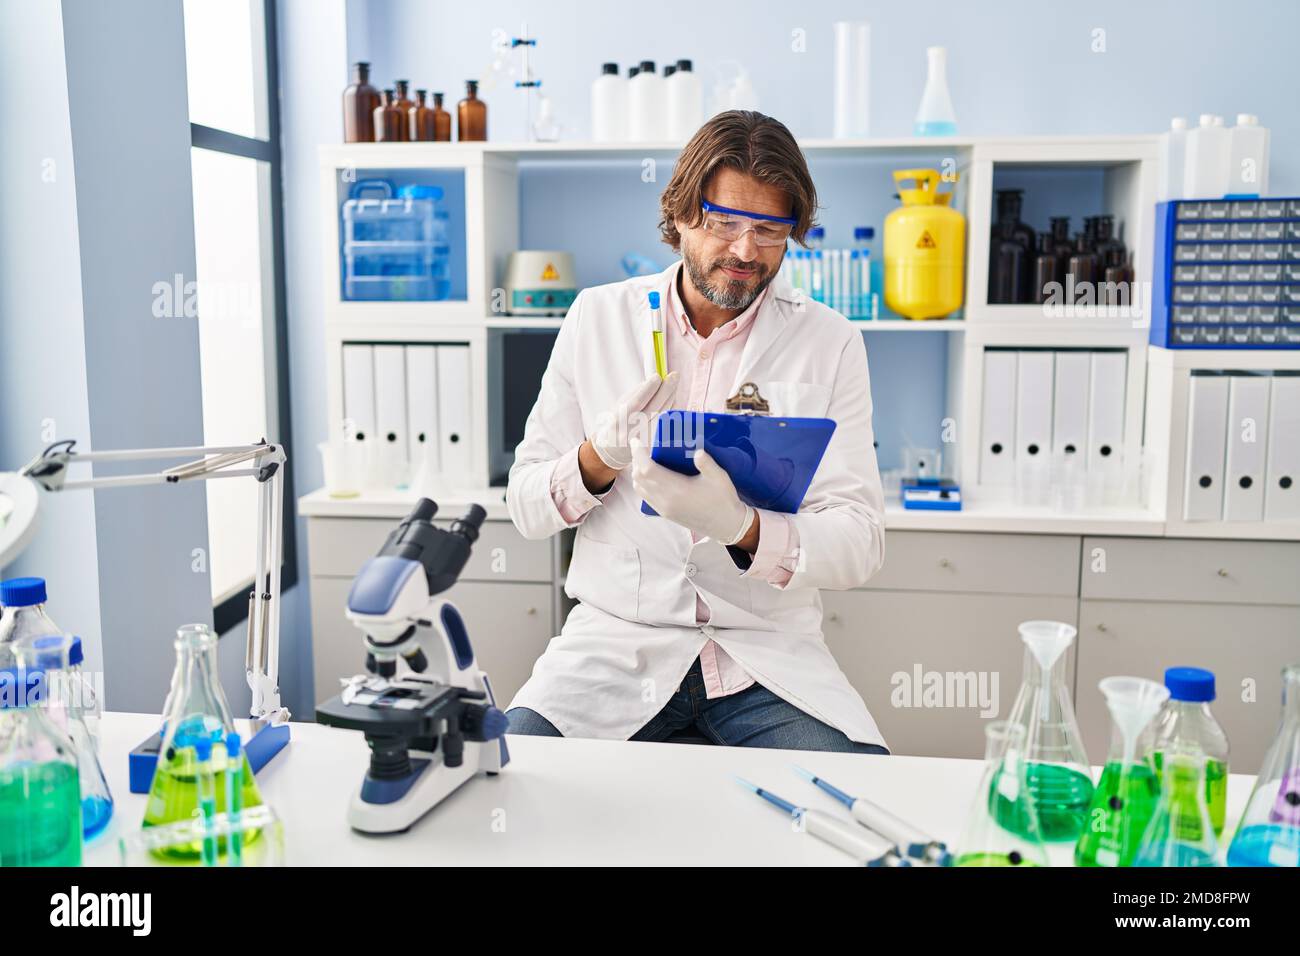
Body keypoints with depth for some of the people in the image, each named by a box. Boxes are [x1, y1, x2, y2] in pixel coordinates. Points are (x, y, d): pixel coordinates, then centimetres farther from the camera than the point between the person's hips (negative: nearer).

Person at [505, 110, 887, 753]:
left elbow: (859, 544, -6)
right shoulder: (598, 316, 6)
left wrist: (740, 527, -26)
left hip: (770, 652, 1)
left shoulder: (830, 343, 3)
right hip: (616, 637, 0)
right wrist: (600, 457, -17)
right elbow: (525, 507, 5)